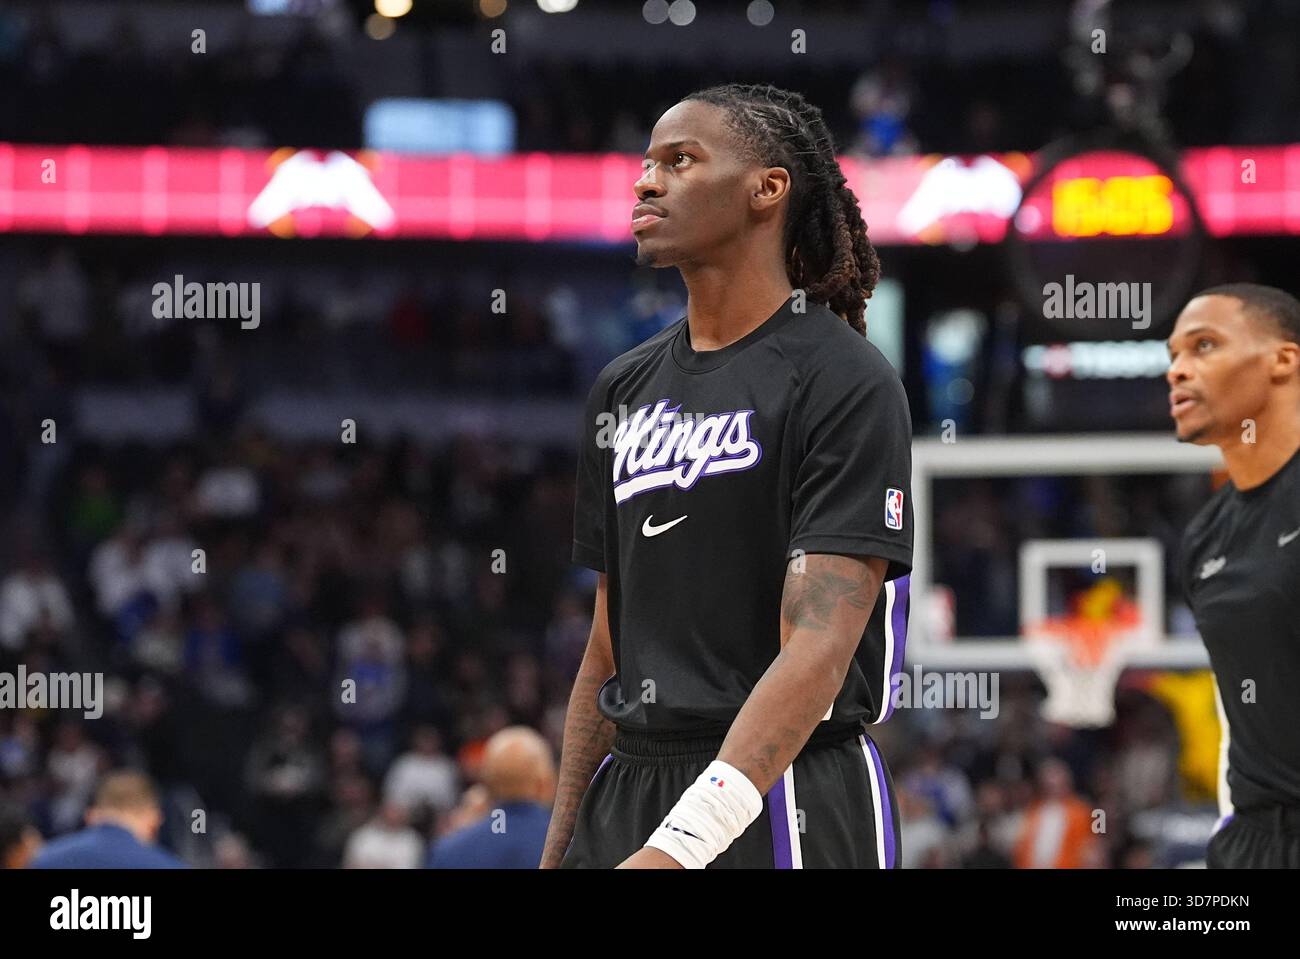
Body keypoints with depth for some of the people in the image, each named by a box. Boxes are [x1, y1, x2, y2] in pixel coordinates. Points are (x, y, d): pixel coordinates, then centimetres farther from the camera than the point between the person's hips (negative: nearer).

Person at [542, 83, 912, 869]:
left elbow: (818, 649, -19)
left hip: (783, 804, -6)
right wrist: (559, 850, 11)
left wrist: (677, 846, -28)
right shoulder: (623, 389, 14)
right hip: (629, 795, 6)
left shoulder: (847, 383, -9)